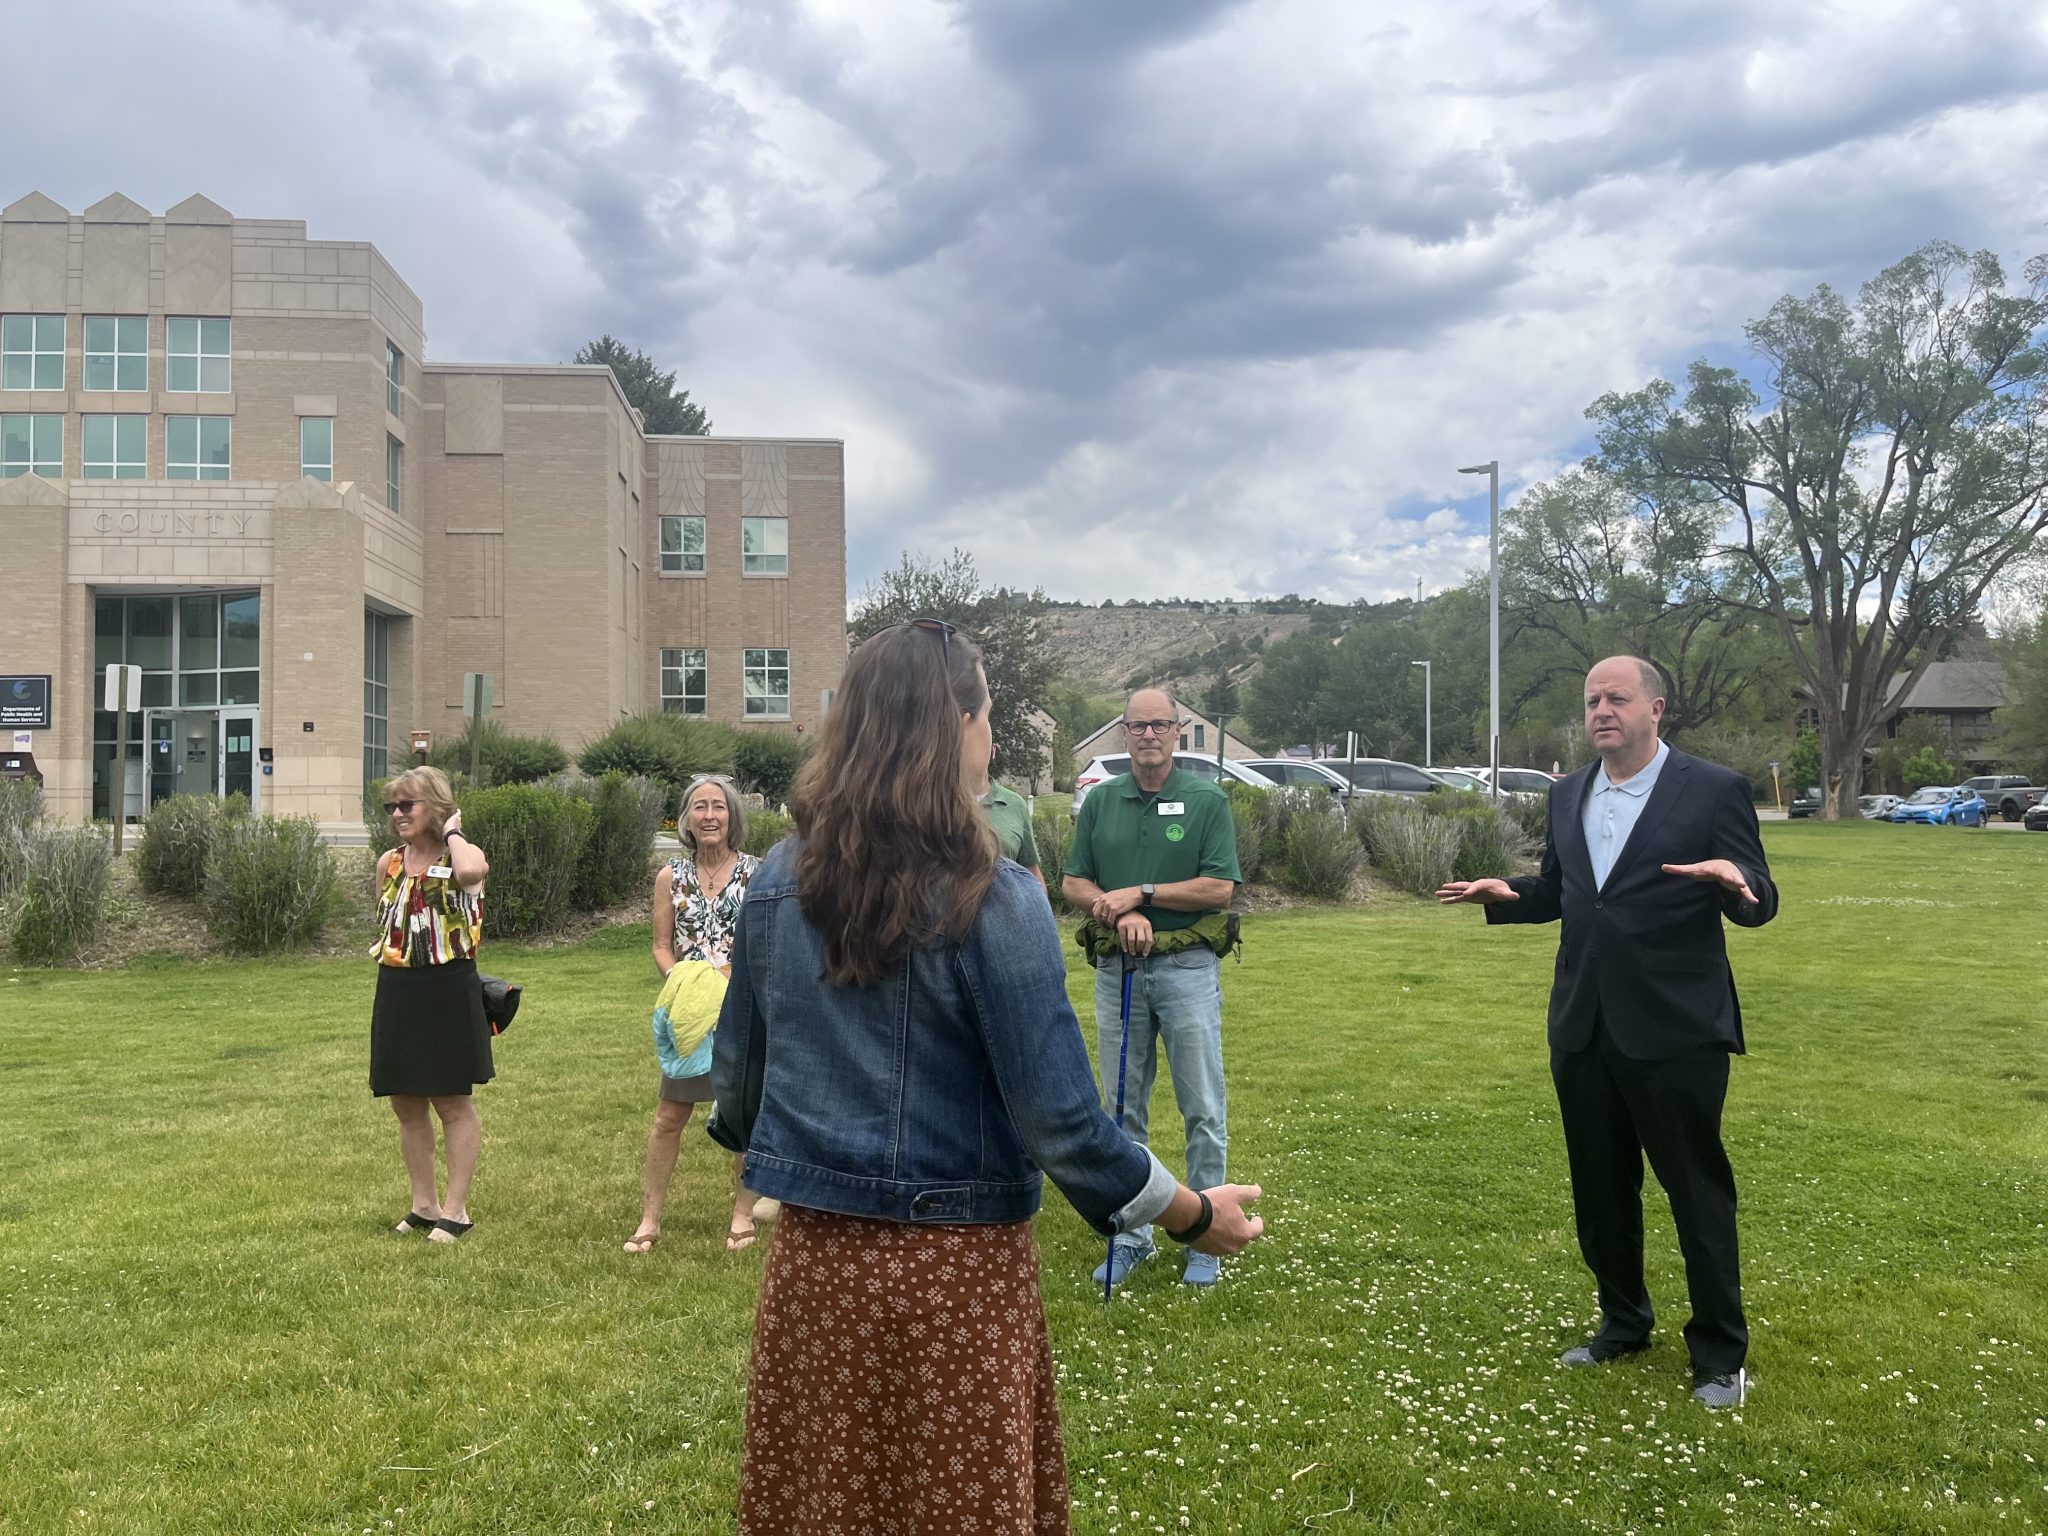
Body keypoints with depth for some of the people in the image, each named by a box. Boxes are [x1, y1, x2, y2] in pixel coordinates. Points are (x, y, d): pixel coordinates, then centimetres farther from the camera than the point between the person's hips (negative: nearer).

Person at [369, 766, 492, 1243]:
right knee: (406, 1105, 13)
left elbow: (473, 871, -36)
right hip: (397, 992, 6)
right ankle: (423, 1204, 26)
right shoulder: (389, 863, 9)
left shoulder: (460, 857, -8)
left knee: (453, 1105, 3)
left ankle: (455, 1210, 12)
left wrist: (452, 832, -20)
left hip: (448, 991, -6)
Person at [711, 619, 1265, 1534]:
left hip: (813, 1259, 5)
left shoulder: (776, 885, -2)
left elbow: (736, 1079, 8)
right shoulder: (992, 902, -17)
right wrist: (1195, 1216, -2)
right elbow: (1059, 1121, -16)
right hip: (953, 1271, -4)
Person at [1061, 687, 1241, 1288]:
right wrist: (1119, 914, -12)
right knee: (1122, 1109, 10)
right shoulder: (1100, 801, 8)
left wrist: (1140, 892, -13)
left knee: (1204, 1110, 2)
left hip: (1188, 967, -3)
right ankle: (1131, 1235, 21)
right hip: (1117, 968, 3)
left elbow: (1220, 889, -9)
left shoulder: (1207, 800, -2)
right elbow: (1074, 883, 7)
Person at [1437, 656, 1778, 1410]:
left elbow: (1760, 905, -9)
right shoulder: (1568, 795, 9)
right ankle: (1623, 1323, 34)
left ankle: (1720, 1353, 20)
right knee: (1600, 1189, 16)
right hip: (1583, 1029, 6)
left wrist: (1735, 882, -31)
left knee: (1697, 1192, 5)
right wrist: (1505, 892, -4)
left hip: (1676, 1029, -5)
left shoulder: (1714, 789, -7)